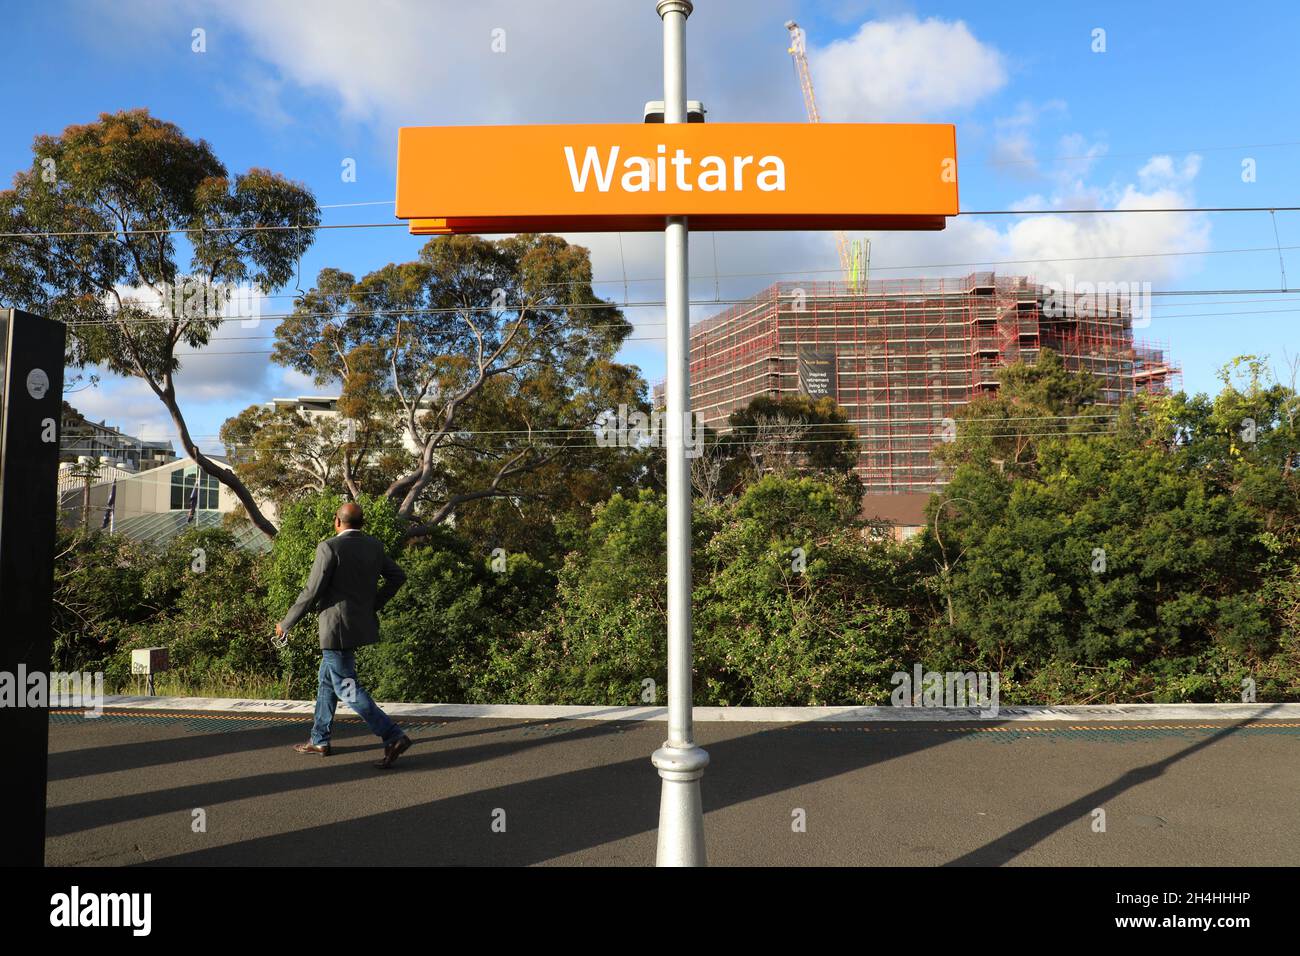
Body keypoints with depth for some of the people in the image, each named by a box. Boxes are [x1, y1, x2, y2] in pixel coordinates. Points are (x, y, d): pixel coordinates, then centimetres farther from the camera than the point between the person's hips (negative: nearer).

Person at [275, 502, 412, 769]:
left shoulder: (329, 547, -16)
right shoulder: (374, 546, 5)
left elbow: (312, 592, -16)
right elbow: (398, 576, 13)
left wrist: (286, 623, -3)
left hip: (338, 629, -8)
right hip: (361, 624, 8)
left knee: (347, 689, -3)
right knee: (327, 680, 21)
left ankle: (393, 737, -10)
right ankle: (319, 741, 29)